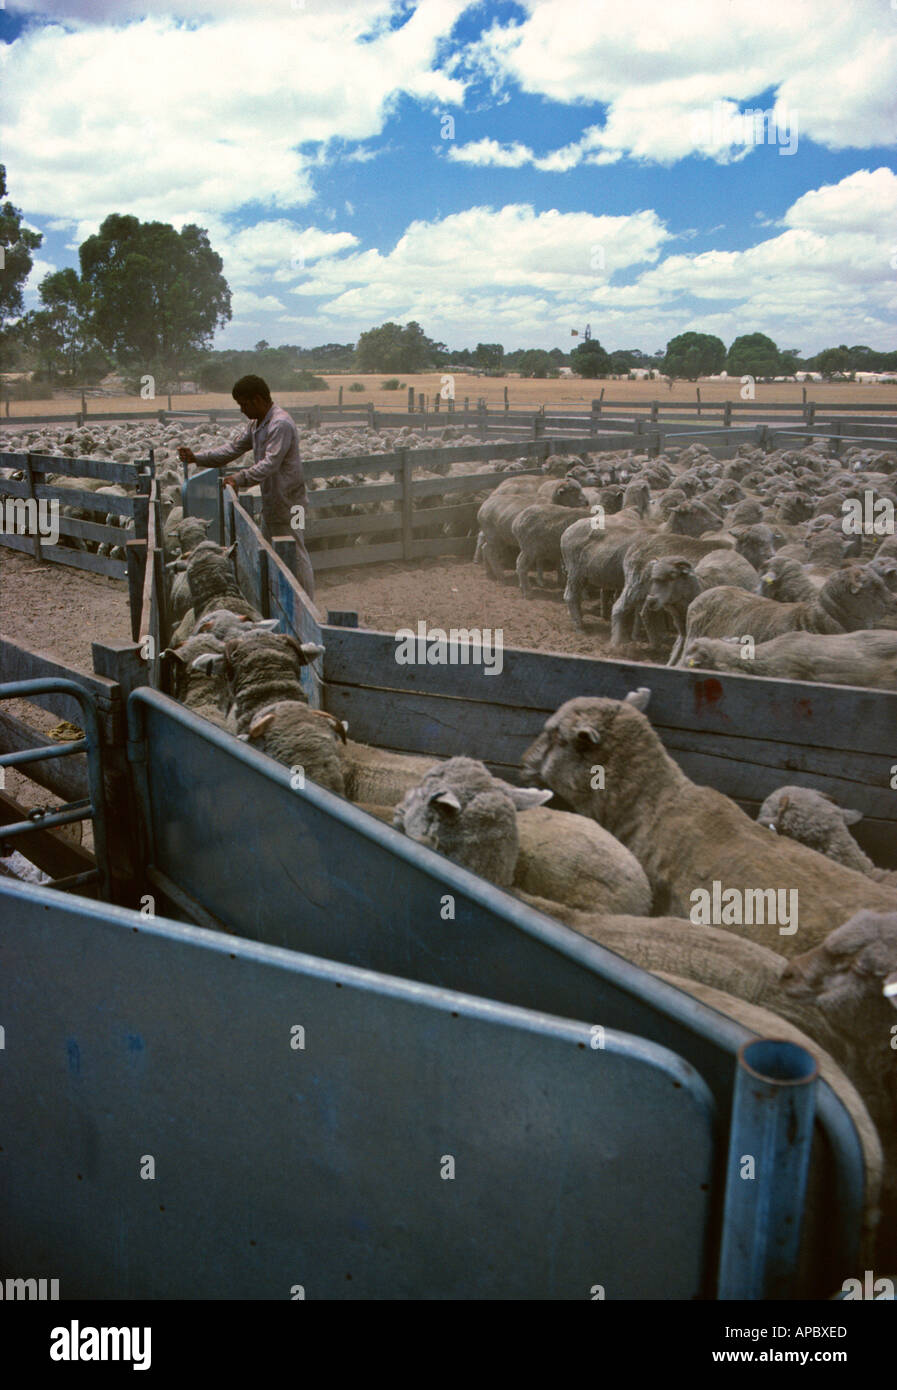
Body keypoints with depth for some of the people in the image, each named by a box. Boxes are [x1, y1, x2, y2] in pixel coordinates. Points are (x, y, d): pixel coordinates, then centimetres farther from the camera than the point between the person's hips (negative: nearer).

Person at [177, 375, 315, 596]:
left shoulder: (281, 424, -20)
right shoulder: (256, 424, 12)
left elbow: (270, 463, -29)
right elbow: (234, 449, 15)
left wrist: (240, 478, -36)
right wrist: (197, 458, 6)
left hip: (288, 502, -10)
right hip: (271, 502, 10)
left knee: (295, 555, -5)